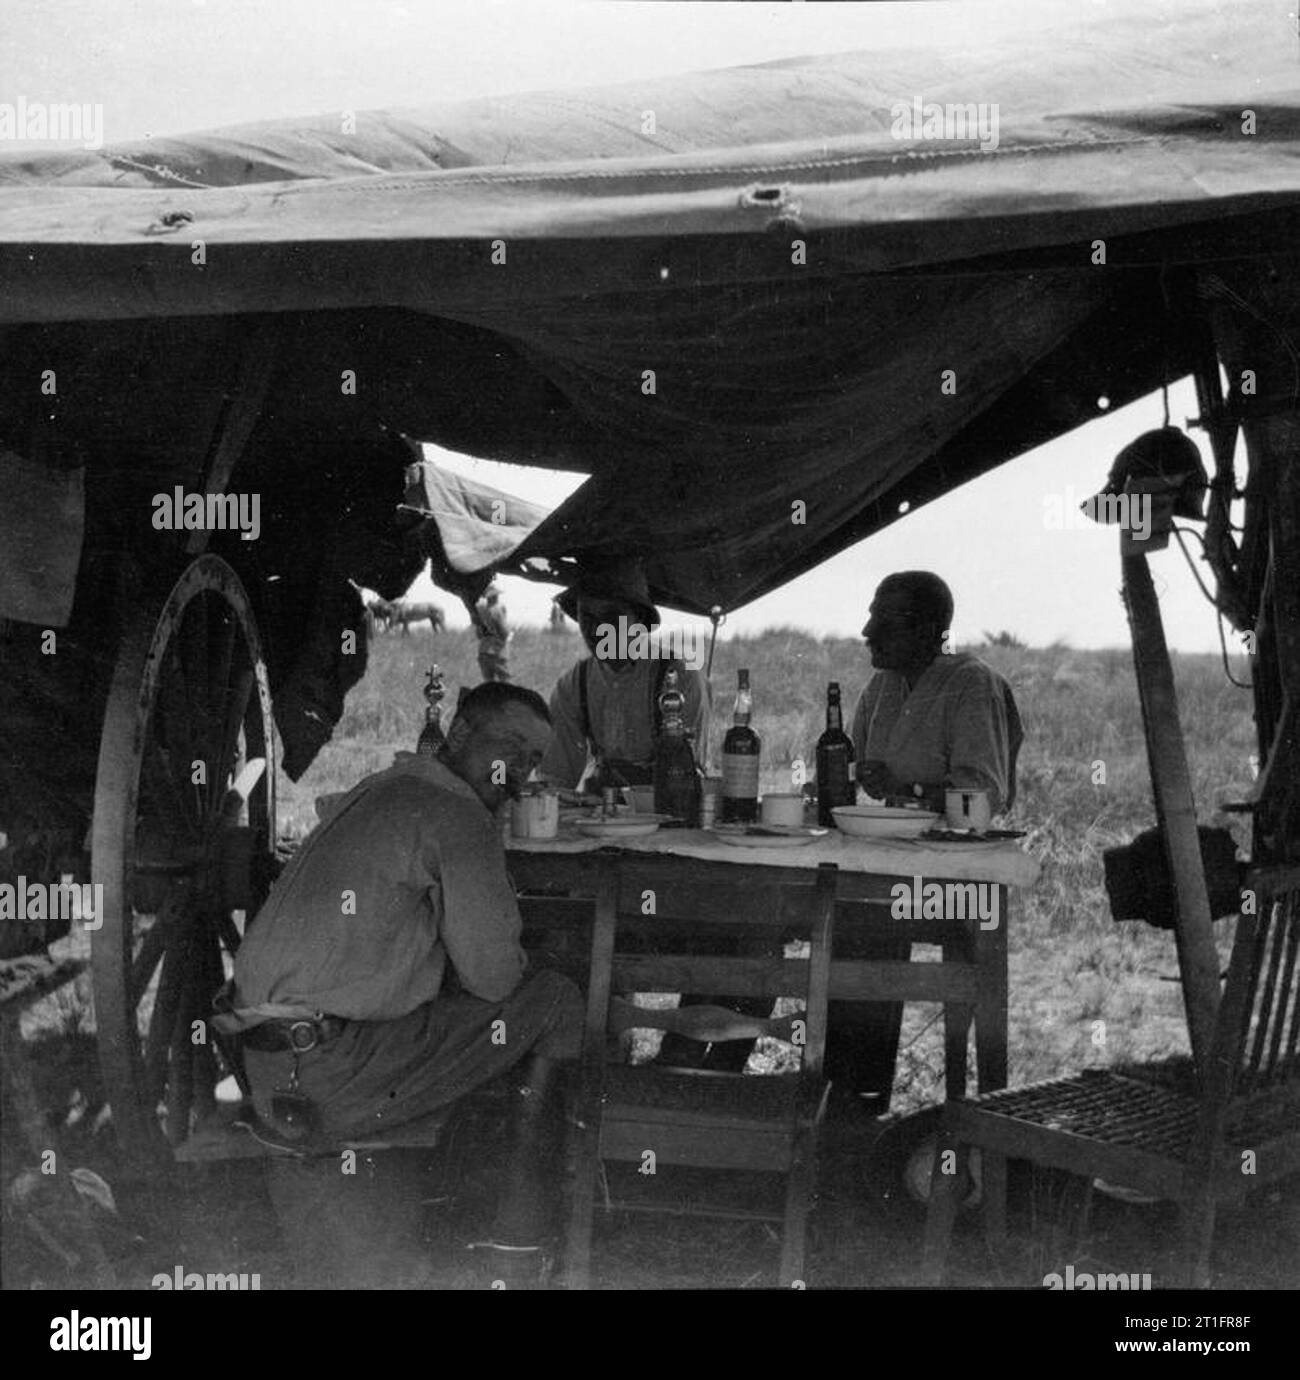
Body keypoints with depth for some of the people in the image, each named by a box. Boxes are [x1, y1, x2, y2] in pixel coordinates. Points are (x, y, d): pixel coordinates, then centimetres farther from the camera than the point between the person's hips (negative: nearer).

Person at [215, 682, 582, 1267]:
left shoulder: (374, 791, 20)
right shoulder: (456, 812, -8)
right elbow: (493, 975, -9)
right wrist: (513, 964, 14)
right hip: (339, 1081, -9)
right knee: (555, 999, 2)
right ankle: (522, 1194, 8)